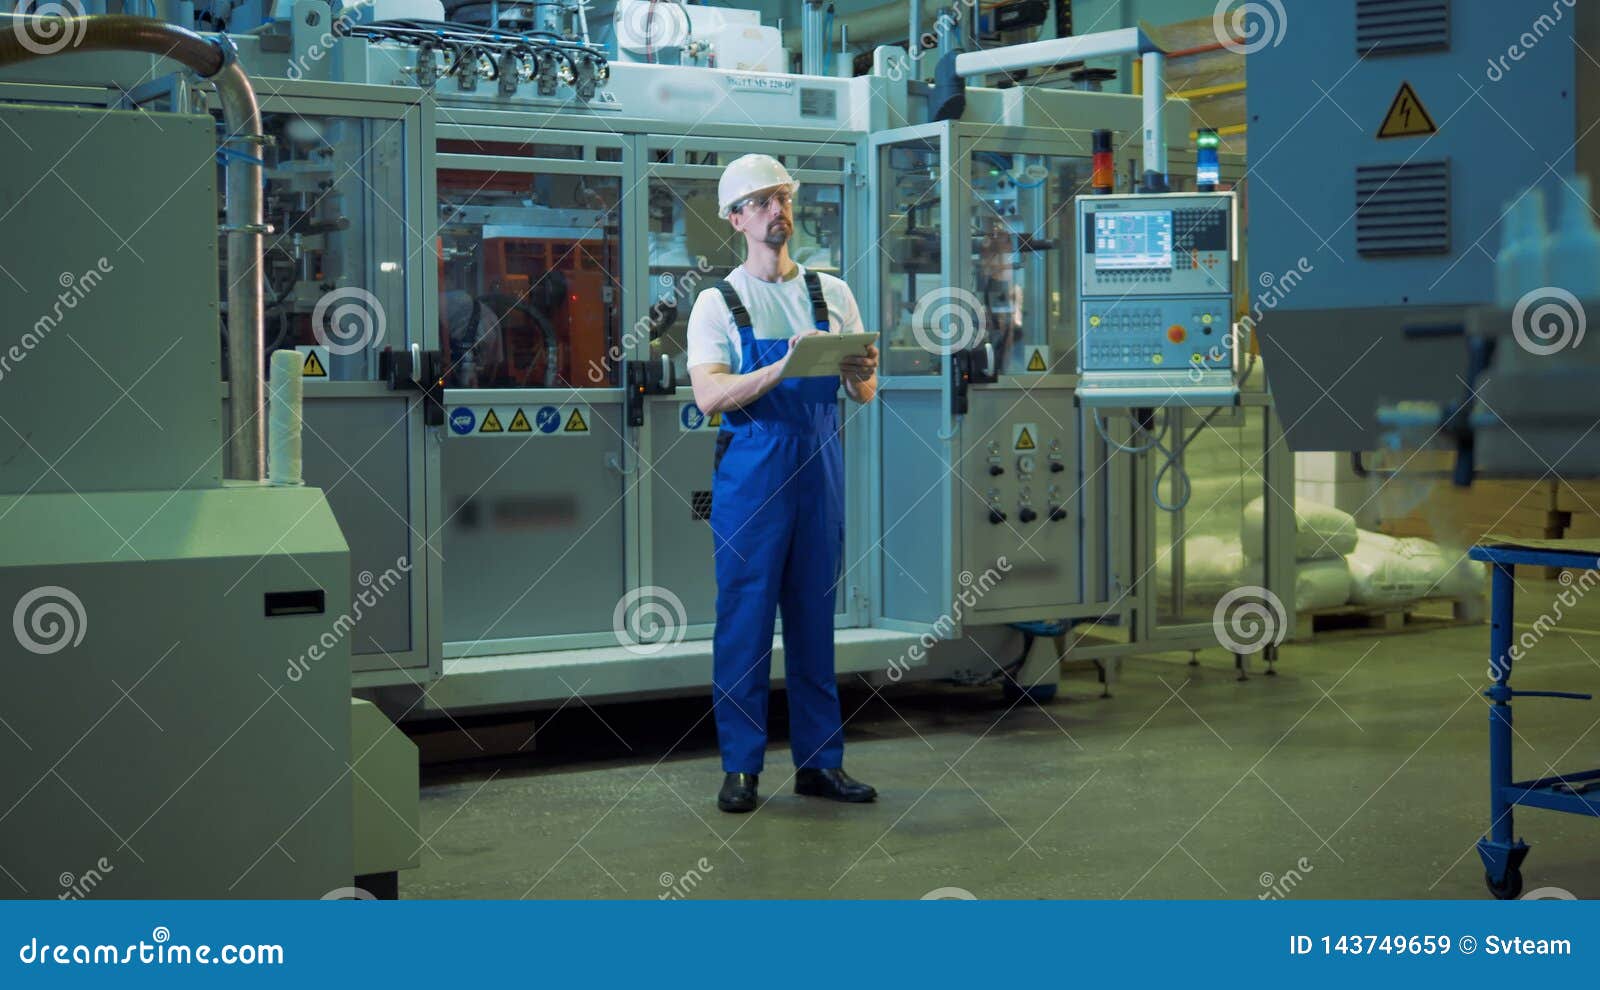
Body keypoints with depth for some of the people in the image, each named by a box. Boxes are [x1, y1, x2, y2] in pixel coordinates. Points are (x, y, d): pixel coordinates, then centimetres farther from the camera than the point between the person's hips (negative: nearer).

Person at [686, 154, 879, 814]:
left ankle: (819, 762, 15)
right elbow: (709, 395, -14)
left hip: (819, 468, 3)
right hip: (750, 473, -3)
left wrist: (860, 371, -14)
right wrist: (784, 368, -27)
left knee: (815, 617, 8)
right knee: (744, 618, -1)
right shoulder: (718, 304, 1)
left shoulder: (831, 294, 12)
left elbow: (865, 394, 10)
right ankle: (740, 766, 7)